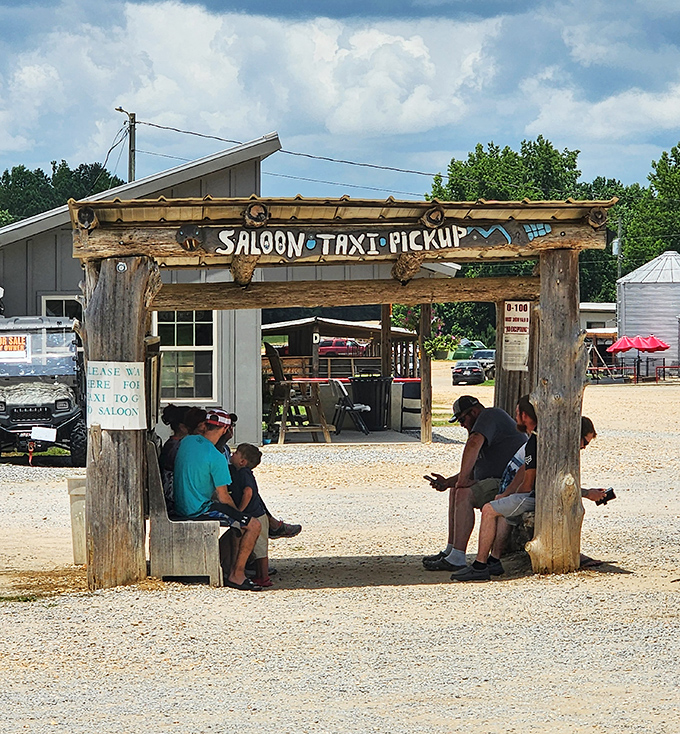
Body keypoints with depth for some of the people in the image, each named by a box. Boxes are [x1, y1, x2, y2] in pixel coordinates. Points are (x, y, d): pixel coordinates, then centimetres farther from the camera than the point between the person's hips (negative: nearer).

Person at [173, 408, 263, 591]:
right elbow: (224, 498, -15)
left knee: (233, 519, 30)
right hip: (199, 510, -9)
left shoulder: (186, 441, 4)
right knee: (254, 526, -7)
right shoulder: (216, 457, -19)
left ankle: (225, 568, 30)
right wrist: (237, 512, 7)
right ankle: (236, 575, -3)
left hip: (181, 506, 9)